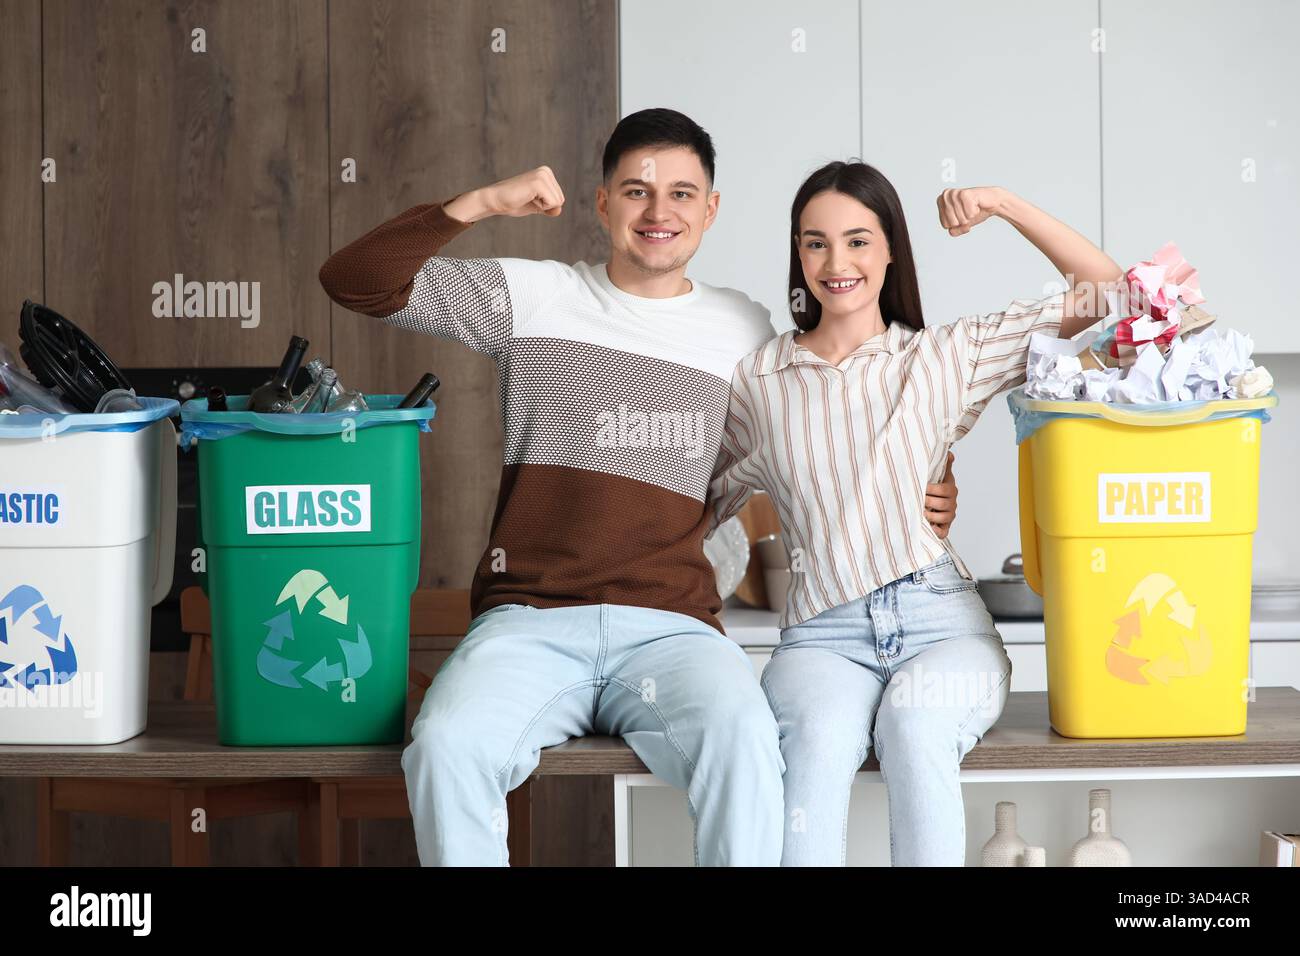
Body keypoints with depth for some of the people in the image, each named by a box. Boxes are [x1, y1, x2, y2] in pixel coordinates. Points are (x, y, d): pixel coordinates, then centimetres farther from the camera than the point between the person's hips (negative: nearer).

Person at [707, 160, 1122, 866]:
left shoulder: (946, 356, 12)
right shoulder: (757, 380, 14)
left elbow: (1109, 294, 10)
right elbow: (699, 506, 24)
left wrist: (1005, 205, 4)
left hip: (940, 620, 0)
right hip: (823, 634, 1)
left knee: (913, 728, -35)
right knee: (819, 740, -35)